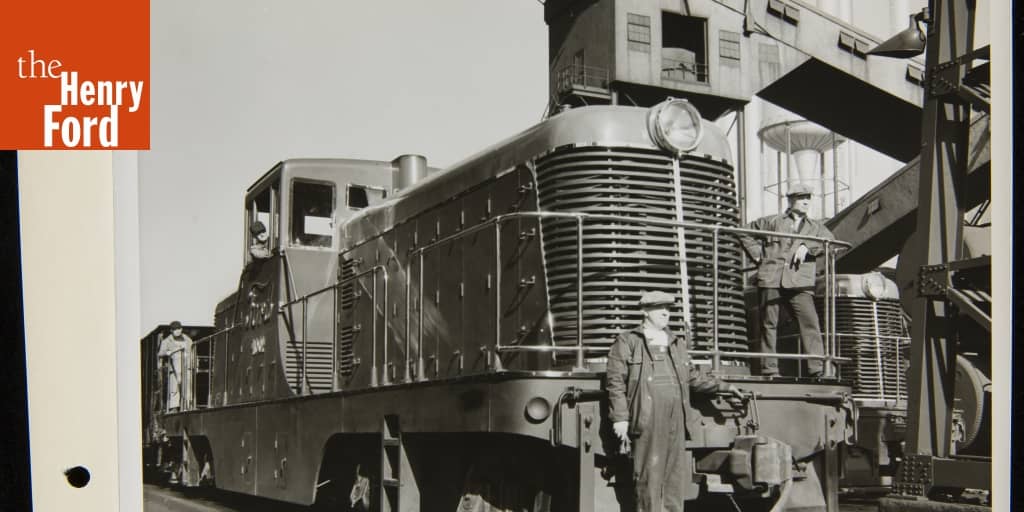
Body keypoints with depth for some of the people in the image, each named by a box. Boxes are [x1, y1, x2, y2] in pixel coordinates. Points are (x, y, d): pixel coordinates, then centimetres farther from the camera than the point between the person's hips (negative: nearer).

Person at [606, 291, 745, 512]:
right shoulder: (627, 341, 7)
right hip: (648, 417, -5)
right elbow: (616, 381, 1)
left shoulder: (677, 344, 25)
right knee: (650, 473, -7)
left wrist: (723, 387, 27)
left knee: (677, 473, 4)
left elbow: (692, 376, 32)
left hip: (675, 417, 6)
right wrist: (620, 417, -7)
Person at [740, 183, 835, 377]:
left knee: (810, 323, -13)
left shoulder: (815, 227, 20)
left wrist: (807, 247, -10)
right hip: (770, 281, 0)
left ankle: (817, 369, -15)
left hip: (800, 283, 1)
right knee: (768, 325, 0)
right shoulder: (772, 222, 16)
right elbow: (745, 233, 23)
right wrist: (757, 254, 11)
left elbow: (829, 242, 2)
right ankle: (769, 370, 7)